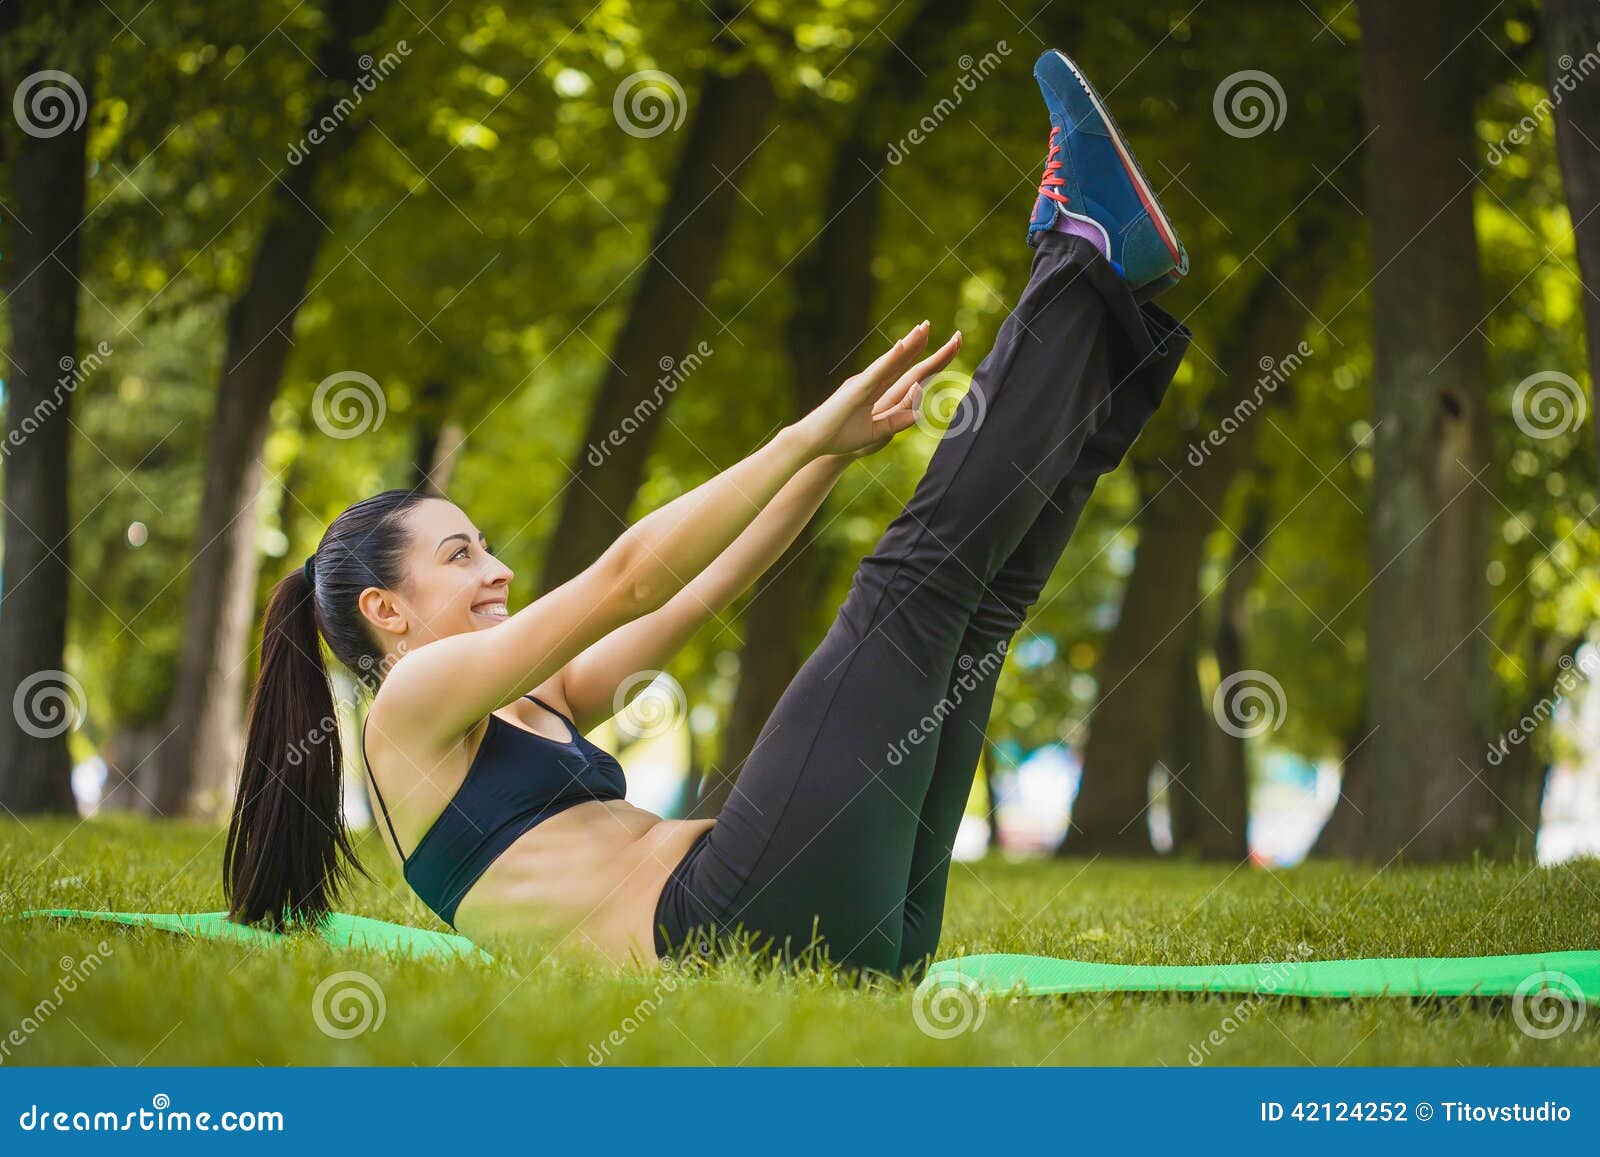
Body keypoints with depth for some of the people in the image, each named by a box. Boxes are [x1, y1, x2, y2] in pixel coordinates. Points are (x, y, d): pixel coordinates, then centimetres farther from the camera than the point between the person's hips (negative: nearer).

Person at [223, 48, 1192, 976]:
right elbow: (629, 578, -7)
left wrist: (842, 441, 15)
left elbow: (707, 589, 25)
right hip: (737, 933, -8)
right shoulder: (412, 706, 3)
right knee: (921, 572, -9)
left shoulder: (530, 704, 29)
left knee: (973, 599, 11)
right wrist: (812, 433, -10)